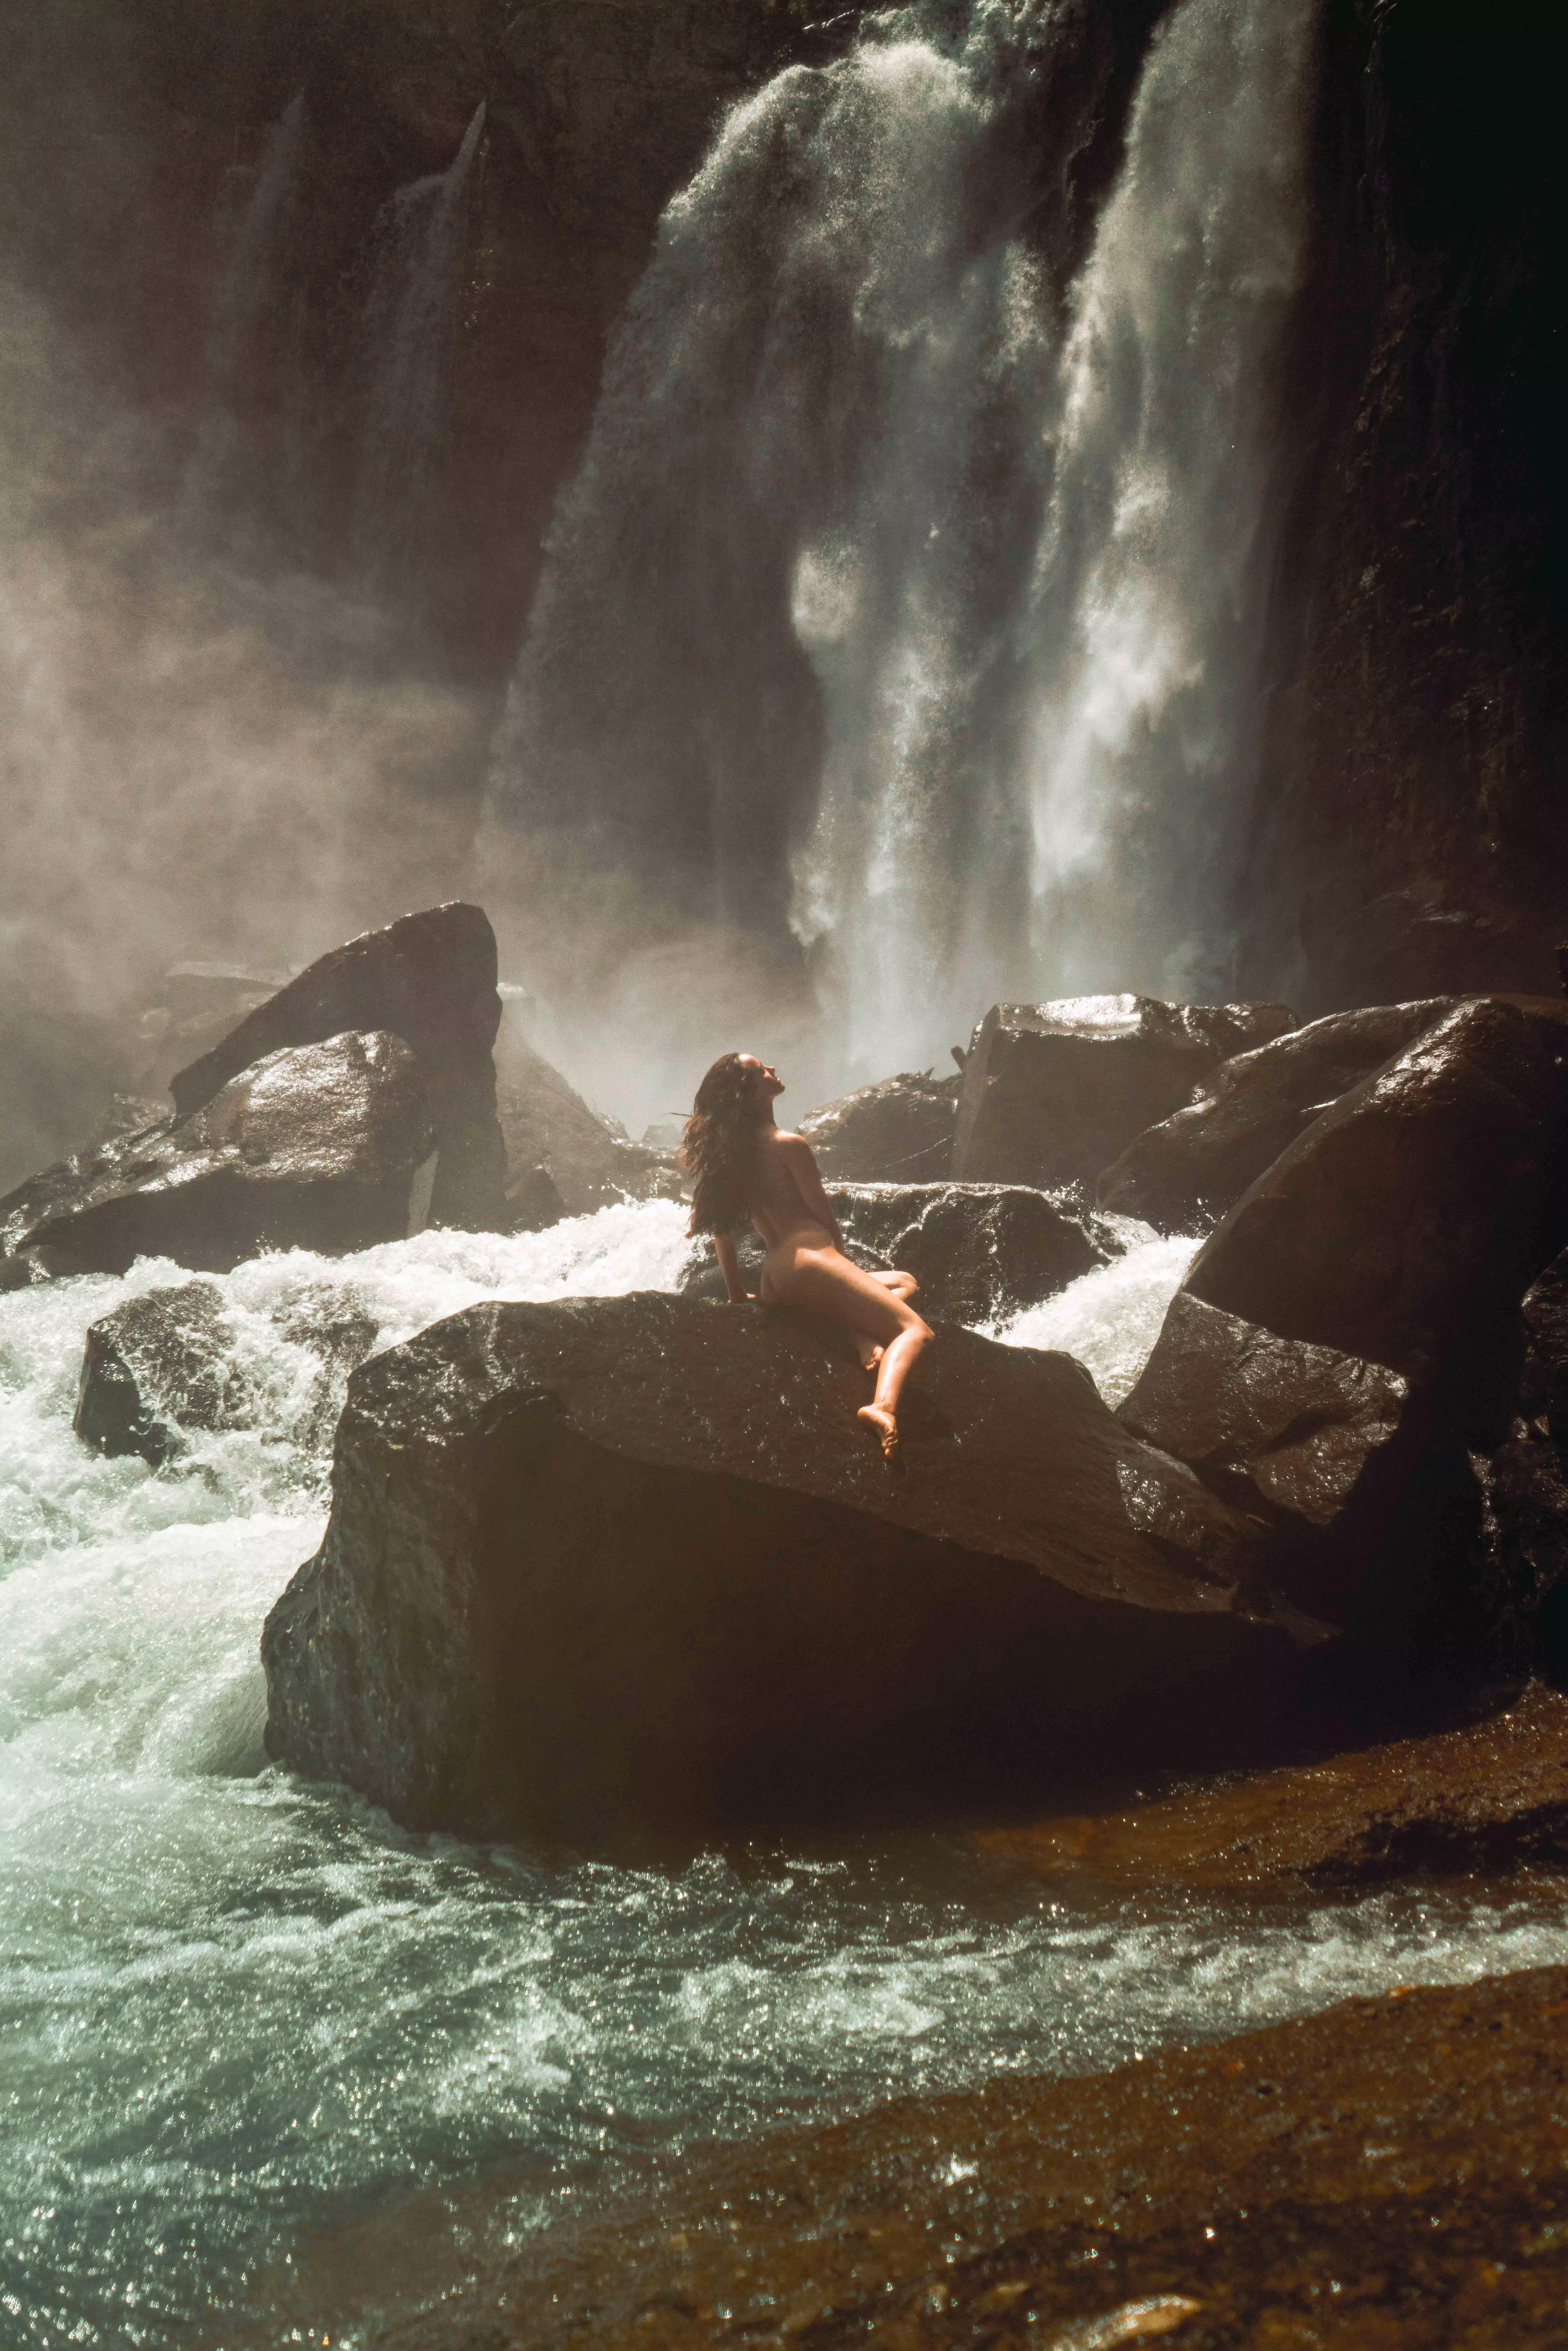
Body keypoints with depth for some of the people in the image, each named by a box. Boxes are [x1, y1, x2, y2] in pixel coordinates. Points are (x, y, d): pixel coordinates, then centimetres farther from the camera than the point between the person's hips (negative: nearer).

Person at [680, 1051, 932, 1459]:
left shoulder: (726, 1149, 16)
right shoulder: (788, 1145, -6)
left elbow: (721, 1225, 18)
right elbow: (824, 1215, -2)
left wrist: (738, 1295, 24)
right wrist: (841, 1264, 15)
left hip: (773, 1283, 8)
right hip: (808, 1261, -8)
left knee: (904, 1282, 28)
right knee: (915, 1330, -15)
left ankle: (866, 1333, -7)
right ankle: (883, 1405, -46)